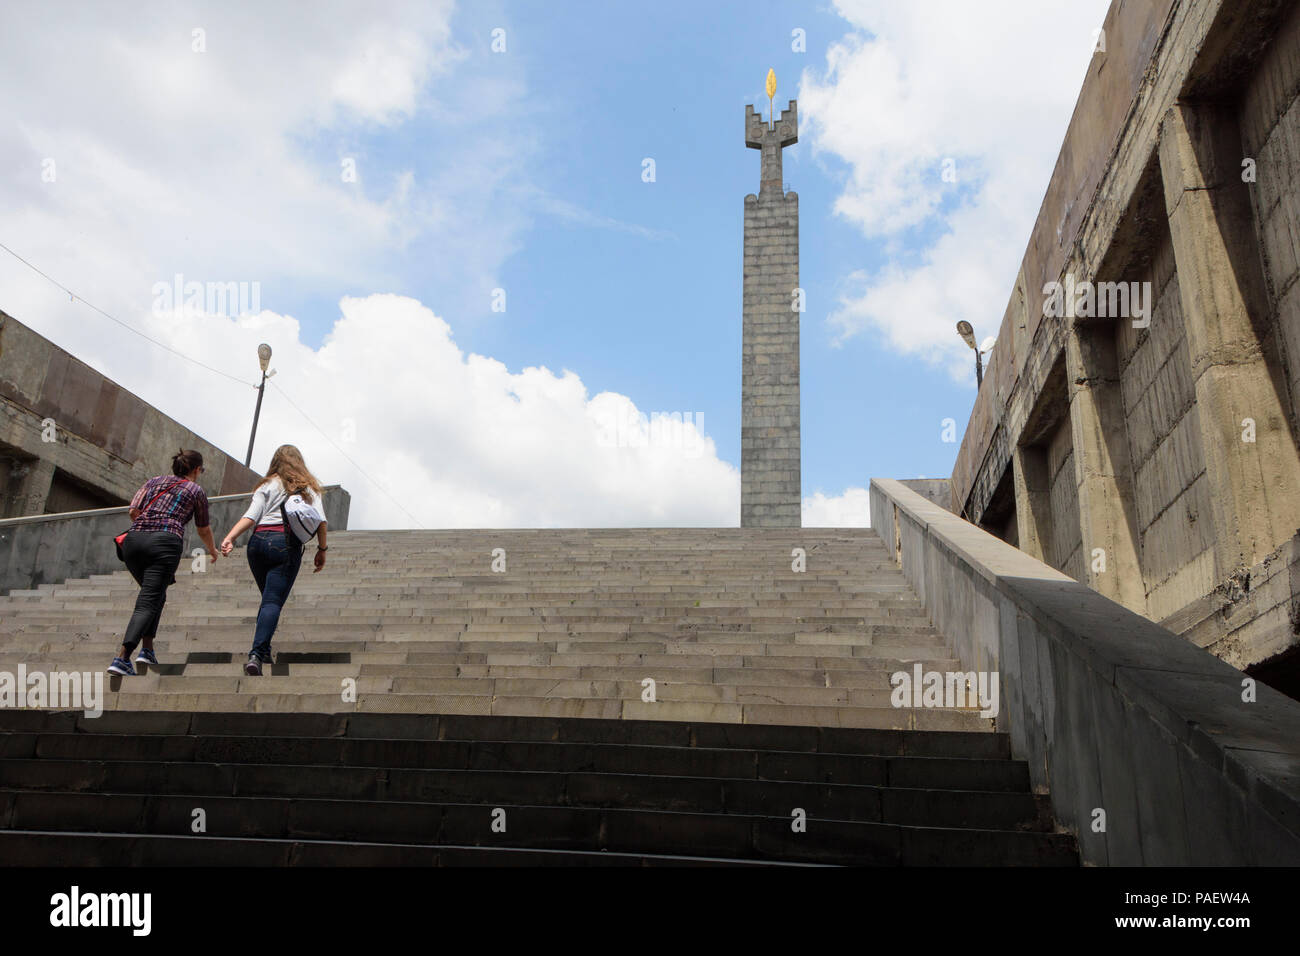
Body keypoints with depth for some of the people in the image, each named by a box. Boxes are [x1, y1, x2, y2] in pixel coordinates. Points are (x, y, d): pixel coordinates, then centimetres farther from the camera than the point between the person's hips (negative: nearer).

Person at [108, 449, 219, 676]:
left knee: (154, 593, 24)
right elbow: (203, 530, 28)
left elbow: (133, 511, 9)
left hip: (134, 539, 5)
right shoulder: (196, 491, 16)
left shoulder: (154, 481, 24)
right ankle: (121, 658, -23)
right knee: (148, 602, -8)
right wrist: (212, 550, 46)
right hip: (165, 542, -5)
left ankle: (147, 649, 15)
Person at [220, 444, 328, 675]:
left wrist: (230, 537, -7)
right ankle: (256, 654, -25)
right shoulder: (309, 487, 16)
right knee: (274, 602, -8)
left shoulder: (267, 485, 18)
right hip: (287, 543, -2)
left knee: (269, 599, 18)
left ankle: (262, 652, 15)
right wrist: (322, 549, 9)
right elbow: (320, 520, 2)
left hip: (258, 540, 3)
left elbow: (251, 515, 1)